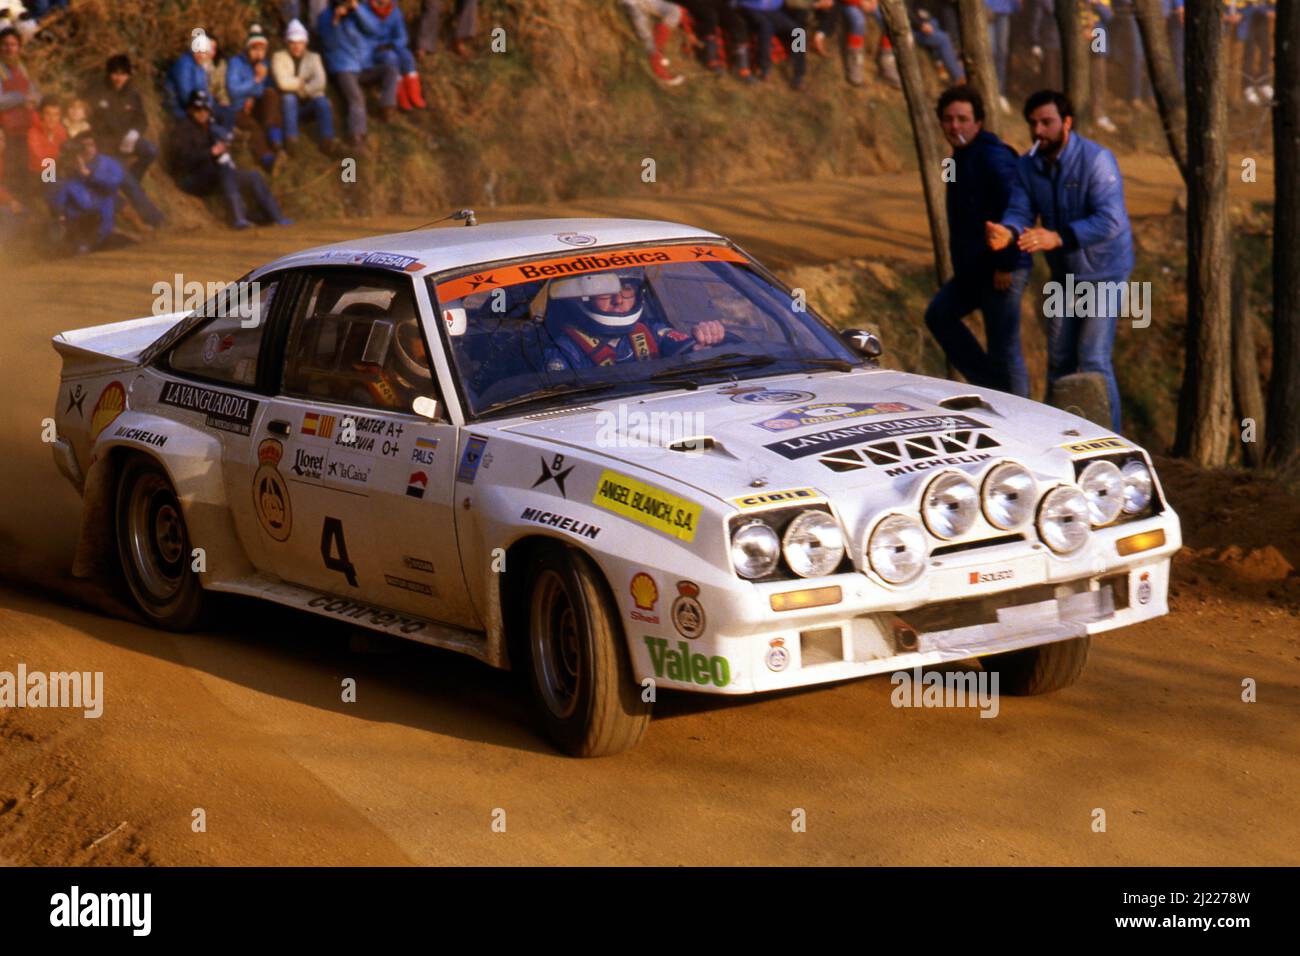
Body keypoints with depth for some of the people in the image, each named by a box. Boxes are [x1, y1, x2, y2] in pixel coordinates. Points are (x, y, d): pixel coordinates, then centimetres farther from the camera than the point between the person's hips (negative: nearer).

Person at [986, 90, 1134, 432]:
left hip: (1103, 271, -7)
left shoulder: (1096, 160, -22)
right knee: (1059, 359, 14)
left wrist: (1058, 237, -44)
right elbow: (1019, 212, -10)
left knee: (1093, 360, -13)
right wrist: (1007, 232, -36)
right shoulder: (1027, 166, -2)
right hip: (1064, 273, 7)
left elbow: (1110, 220, -32)